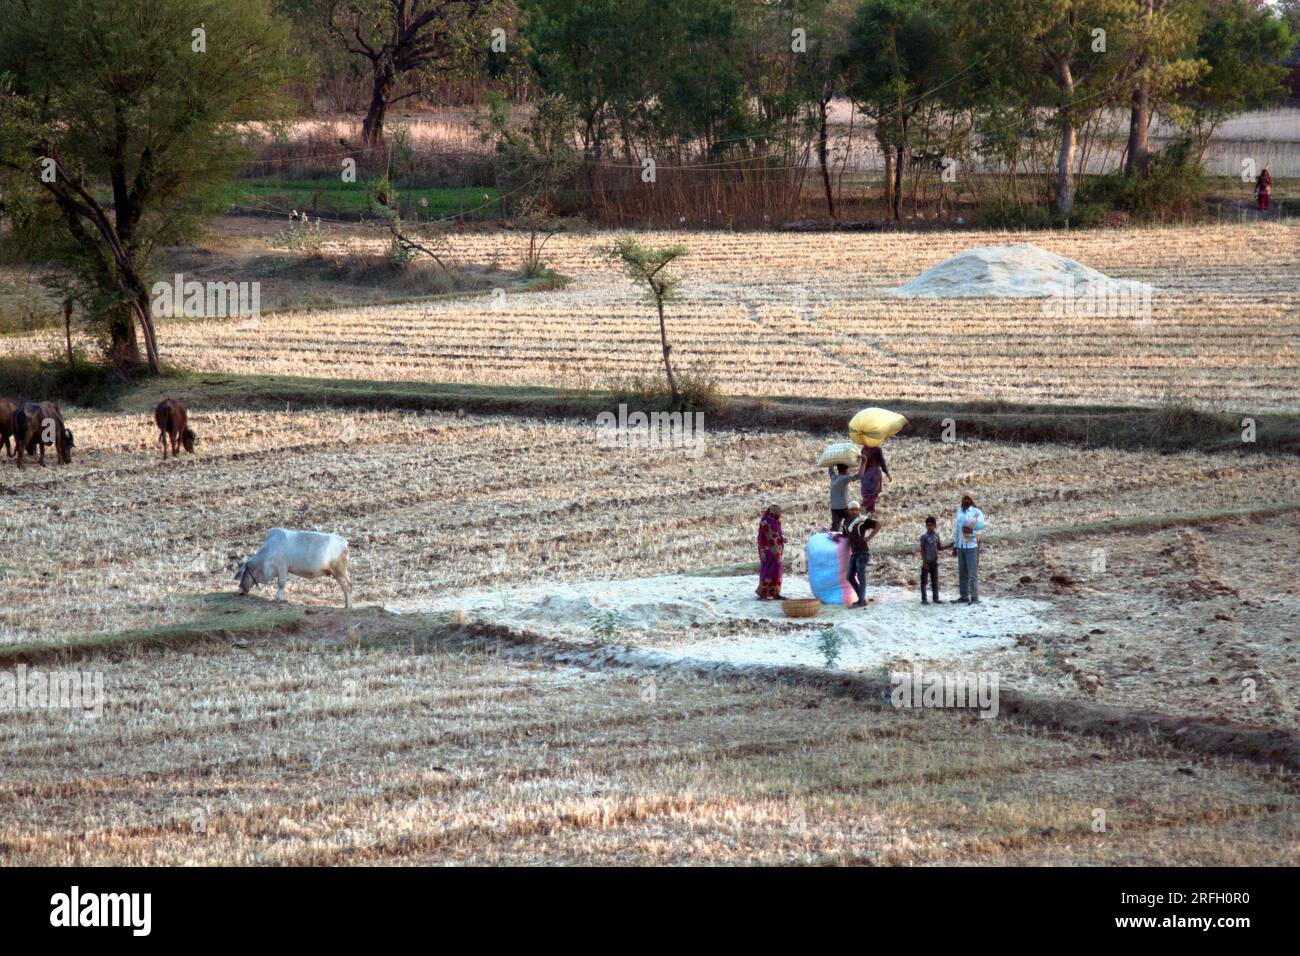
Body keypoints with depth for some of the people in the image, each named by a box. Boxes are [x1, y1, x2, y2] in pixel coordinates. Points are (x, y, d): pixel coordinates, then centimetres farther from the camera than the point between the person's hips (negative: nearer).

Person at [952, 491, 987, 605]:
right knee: (962, 573, 8)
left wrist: (971, 532, -21)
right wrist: (955, 546, 14)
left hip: (972, 546, -6)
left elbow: (982, 528, -7)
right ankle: (964, 596, 13)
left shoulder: (977, 512, -4)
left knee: (973, 573, -7)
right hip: (960, 546, 6)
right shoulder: (959, 512, 12)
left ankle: (975, 597, -6)